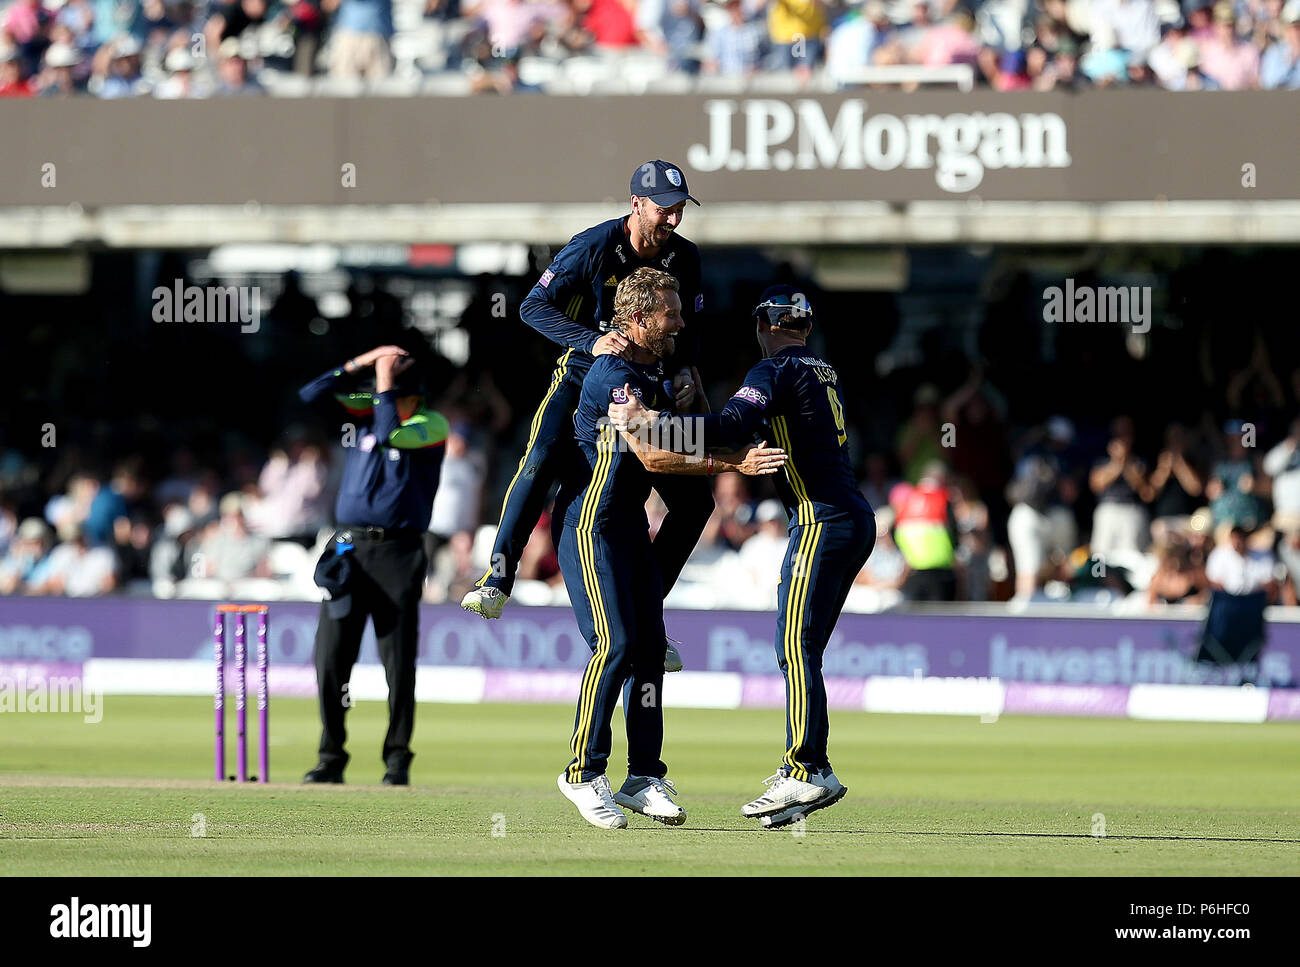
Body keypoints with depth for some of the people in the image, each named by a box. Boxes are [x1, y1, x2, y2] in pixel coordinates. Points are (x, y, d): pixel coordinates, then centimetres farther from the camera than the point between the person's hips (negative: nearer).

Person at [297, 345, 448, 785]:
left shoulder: (433, 426, -3)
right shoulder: (366, 409, 10)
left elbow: (389, 433, -20)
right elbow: (311, 395, 1)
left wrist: (385, 381, -11)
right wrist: (358, 364, -5)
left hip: (398, 554, -4)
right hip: (349, 551, 4)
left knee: (399, 662, -3)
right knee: (331, 658, -1)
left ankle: (398, 758, 7)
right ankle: (331, 759, 6)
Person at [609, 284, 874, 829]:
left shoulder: (777, 371, -6)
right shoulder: (824, 375, 20)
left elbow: (732, 429, -21)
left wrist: (647, 421, -19)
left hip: (822, 523, -9)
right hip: (856, 523, 9)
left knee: (796, 648, -9)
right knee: (800, 651, 11)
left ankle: (807, 773, -14)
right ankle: (807, 773, 10)